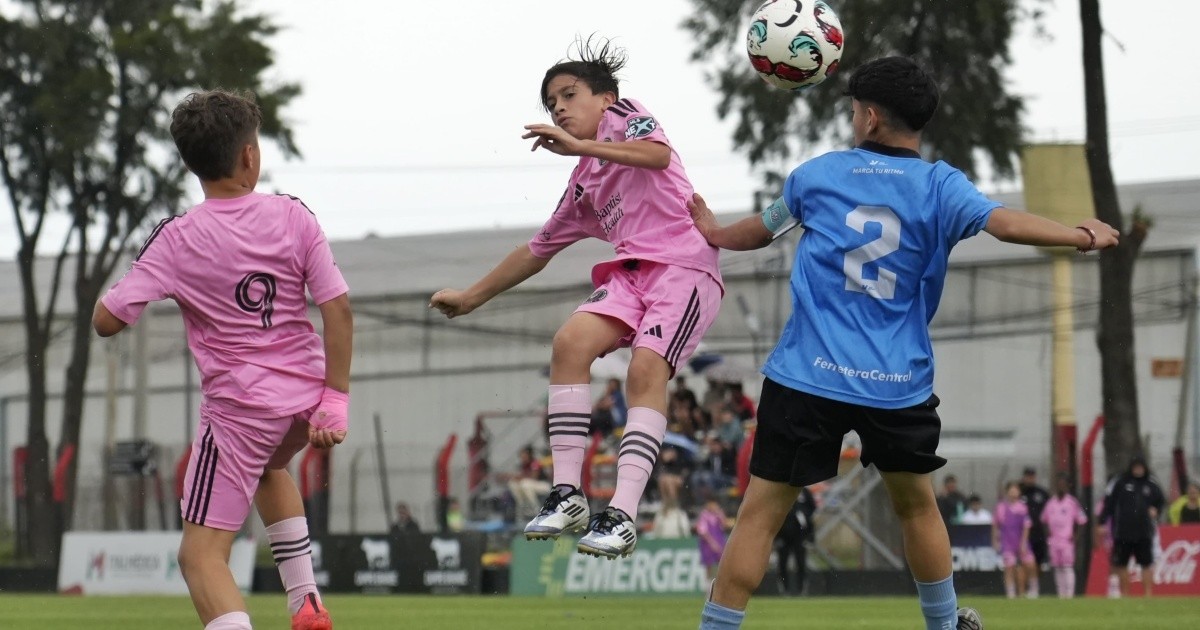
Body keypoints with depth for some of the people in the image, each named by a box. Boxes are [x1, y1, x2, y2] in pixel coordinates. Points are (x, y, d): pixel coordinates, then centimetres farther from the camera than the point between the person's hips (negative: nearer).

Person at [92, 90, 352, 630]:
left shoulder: (177, 241, -11)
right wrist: (335, 402, -2)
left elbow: (107, 321, -12)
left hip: (239, 408, -5)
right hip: (305, 396, 5)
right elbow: (338, 310, -7)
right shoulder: (293, 216, -4)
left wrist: (120, 287, 10)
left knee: (201, 554, -2)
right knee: (268, 465, 39)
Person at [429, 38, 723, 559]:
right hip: (632, 272, 7)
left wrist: (578, 144, -19)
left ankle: (622, 515, -30)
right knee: (570, 342, -17)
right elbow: (538, 250, 36)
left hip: (685, 265, -7)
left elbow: (658, 154, -16)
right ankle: (566, 494, -20)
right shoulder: (582, 188, 26)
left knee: (646, 369, -24)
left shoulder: (622, 116, 7)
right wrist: (472, 296, 38)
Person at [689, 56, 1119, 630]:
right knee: (916, 503, 22)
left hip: (809, 378, -1)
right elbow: (1004, 222, -16)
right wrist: (1084, 236, -9)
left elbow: (762, 230, 26)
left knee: (761, 513, 0)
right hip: (898, 383, 1)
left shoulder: (817, 174, 8)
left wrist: (717, 234, 47)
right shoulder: (938, 186, 1)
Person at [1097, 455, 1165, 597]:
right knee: (1121, 564, 6)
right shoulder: (1120, 482, -1)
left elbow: (1161, 501, 21)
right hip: (1123, 531, -1)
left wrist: (1155, 510, 0)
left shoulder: (1151, 484, 7)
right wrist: (1101, 523, -4)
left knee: (1146, 564, -2)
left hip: (1144, 533, 1)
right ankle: (1124, 594, 18)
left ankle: (1148, 594, 3)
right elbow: (1108, 503, 0)